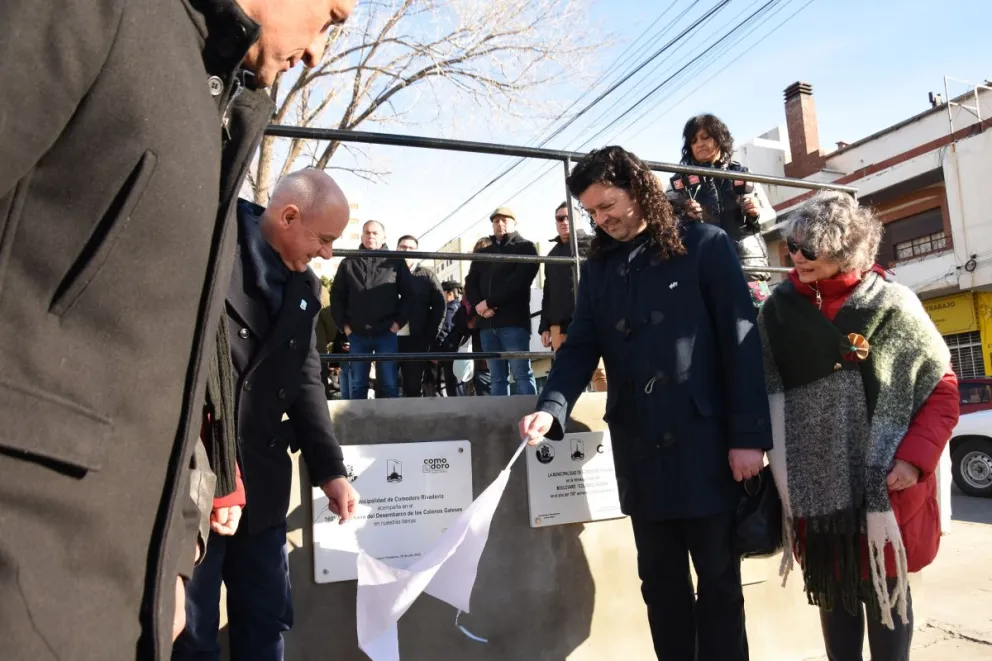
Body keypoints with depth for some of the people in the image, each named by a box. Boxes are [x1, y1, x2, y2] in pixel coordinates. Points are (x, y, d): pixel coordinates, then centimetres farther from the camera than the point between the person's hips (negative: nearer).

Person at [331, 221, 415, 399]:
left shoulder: (396, 262, 5)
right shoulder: (348, 263, 9)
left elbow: (408, 294, 3)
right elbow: (336, 296, 11)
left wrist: (399, 322, -5)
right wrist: (344, 324, 2)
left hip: (386, 333, -2)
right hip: (357, 334, 2)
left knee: (390, 385, 3)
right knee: (357, 385, 8)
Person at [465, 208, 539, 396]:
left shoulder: (526, 248, 8)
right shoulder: (482, 253, 24)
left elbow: (518, 281, -7)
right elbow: (470, 283, 15)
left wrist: (490, 302, -11)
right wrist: (478, 304, -6)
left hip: (514, 320, -5)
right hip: (487, 323, 5)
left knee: (522, 375, -8)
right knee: (497, 378, 4)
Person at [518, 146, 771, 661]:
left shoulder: (706, 246, -1)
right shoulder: (598, 267, 11)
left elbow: (741, 340, -6)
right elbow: (581, 347, 5)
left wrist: (748, 434, -12)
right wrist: (552, 407, -14)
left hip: (704, 440, -4)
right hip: (638, 447, 4)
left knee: (718, 577, 8)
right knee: (660, 580, 14)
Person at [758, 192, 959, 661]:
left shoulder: (890, 304, -5)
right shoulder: (780, 307, 1)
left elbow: (942, 388, -2)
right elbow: (766, 388, 5)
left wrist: (914, 457, -13)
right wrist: (782, 467, -2)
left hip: (884, 484, -2)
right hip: (815, 486, 2)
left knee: (884, 592, 11)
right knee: (831, 591, 14)